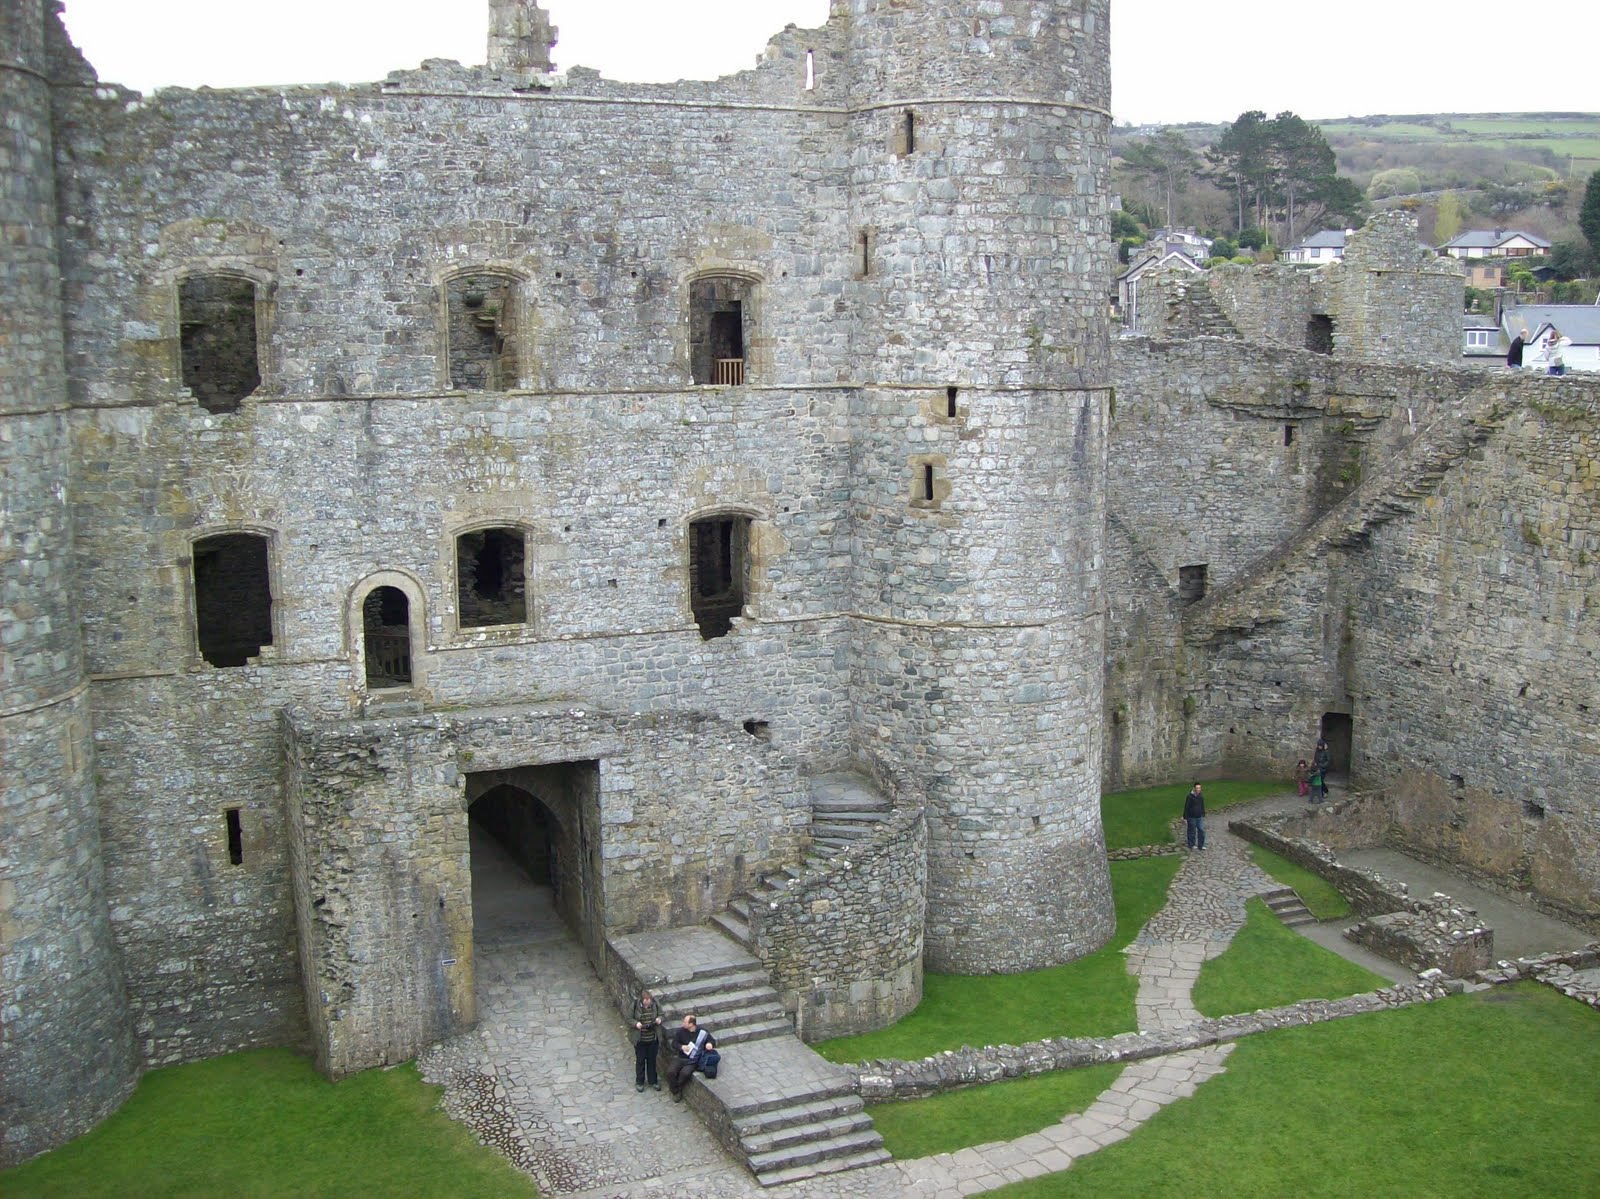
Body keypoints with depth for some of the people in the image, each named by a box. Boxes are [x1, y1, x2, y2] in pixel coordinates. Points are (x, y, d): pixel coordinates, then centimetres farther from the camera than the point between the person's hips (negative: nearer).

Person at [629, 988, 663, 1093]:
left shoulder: (655, 1004, -12)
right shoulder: (635, 1005, -17)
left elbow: (661, 1014, 4)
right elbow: (629, 1019, -6)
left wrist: (659, 1019, -17)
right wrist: (636, 1023, -24)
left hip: (653, 1039, 2)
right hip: (640, 1039, -1)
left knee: (652, 1060, 16)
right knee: (640, 1061, 13)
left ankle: (653, 1081, 32)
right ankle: (639, 1082, 30)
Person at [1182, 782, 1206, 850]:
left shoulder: (1201, 797, 2)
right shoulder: (1189, 797, -14)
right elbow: (1186, 808, -11)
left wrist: (1203, 815, 18)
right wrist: (1185, 818, -11)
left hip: (1199, 817, 5)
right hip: (1191, 817, -5)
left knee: (1201, 830, 0)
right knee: (1192, 832, 5)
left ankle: (1201, 845, 10)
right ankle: (1192, 845, 21)